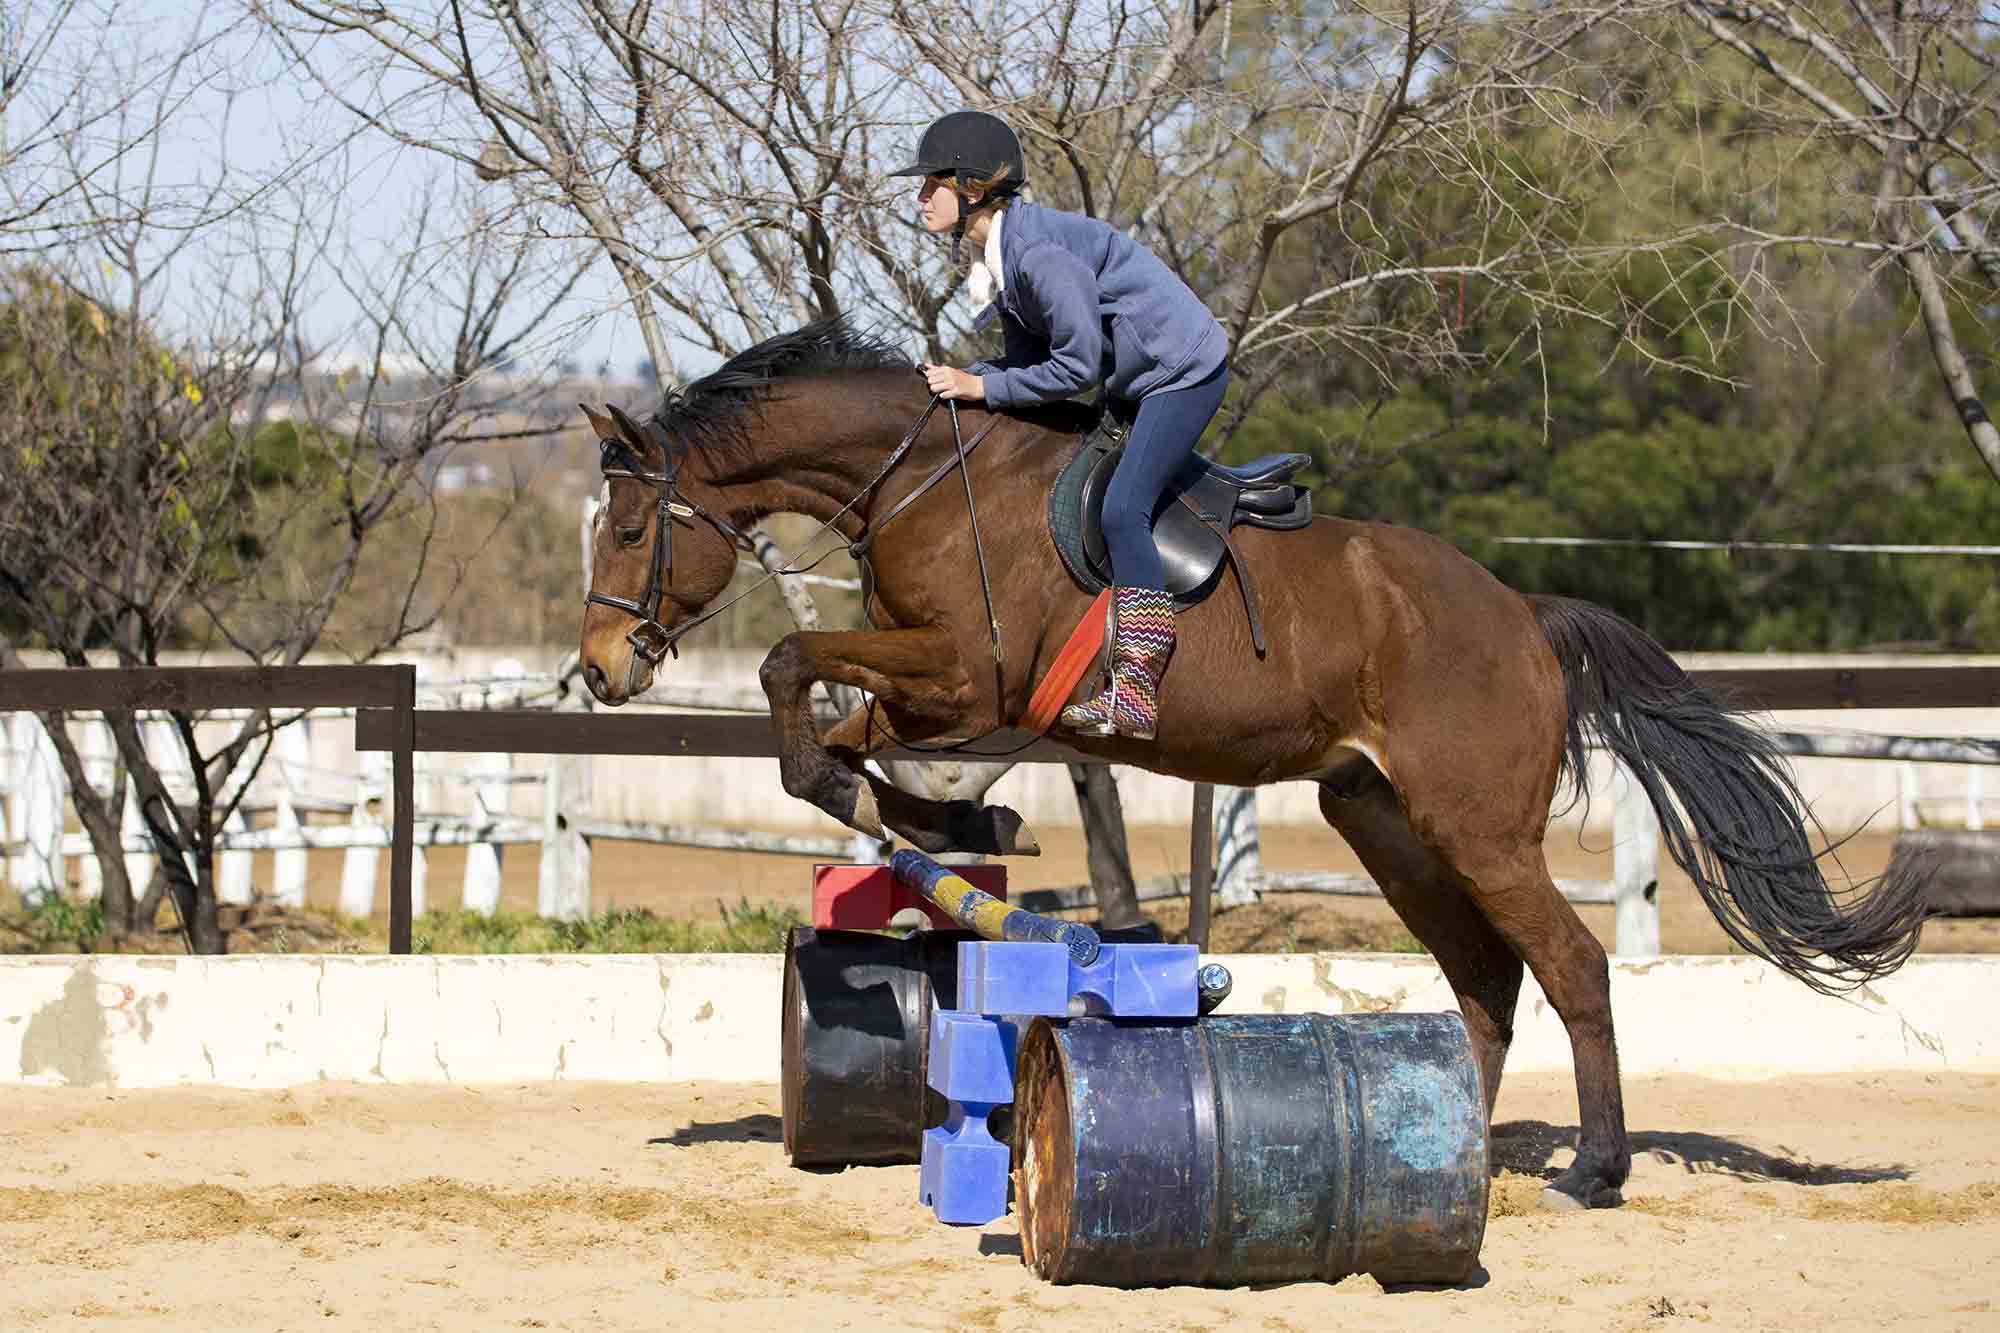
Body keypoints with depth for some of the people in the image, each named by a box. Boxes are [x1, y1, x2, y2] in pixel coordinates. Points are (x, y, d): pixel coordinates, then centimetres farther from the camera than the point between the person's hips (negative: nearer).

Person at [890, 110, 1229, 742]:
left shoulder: (1040, 252, -29)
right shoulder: (998, 249, 1)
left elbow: (1077, 367, -26)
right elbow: (1030, 355, 7)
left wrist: (981, 387, -20)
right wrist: (960, 377, -8)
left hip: (1185, 371, -11)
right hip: (1133, 382, 11)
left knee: (1122, 509, -20)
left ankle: (1136, 693, -22)